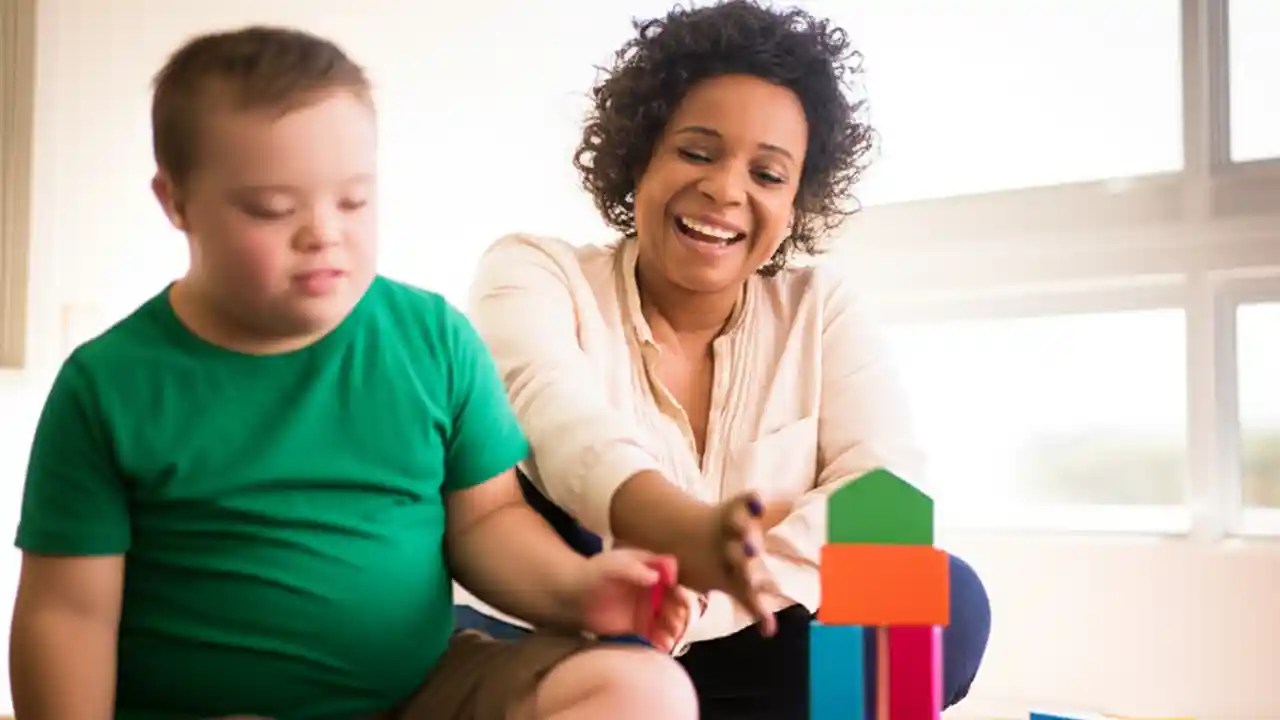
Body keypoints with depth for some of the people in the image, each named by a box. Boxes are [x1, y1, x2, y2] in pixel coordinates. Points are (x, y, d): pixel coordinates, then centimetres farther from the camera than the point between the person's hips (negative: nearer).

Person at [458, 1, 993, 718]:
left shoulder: (824, 305, 4)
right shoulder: (534, 273, -4)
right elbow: (565, 430, -25)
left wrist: (697, 591, -27)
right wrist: (688, 531, -48)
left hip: (750, 658, 3)